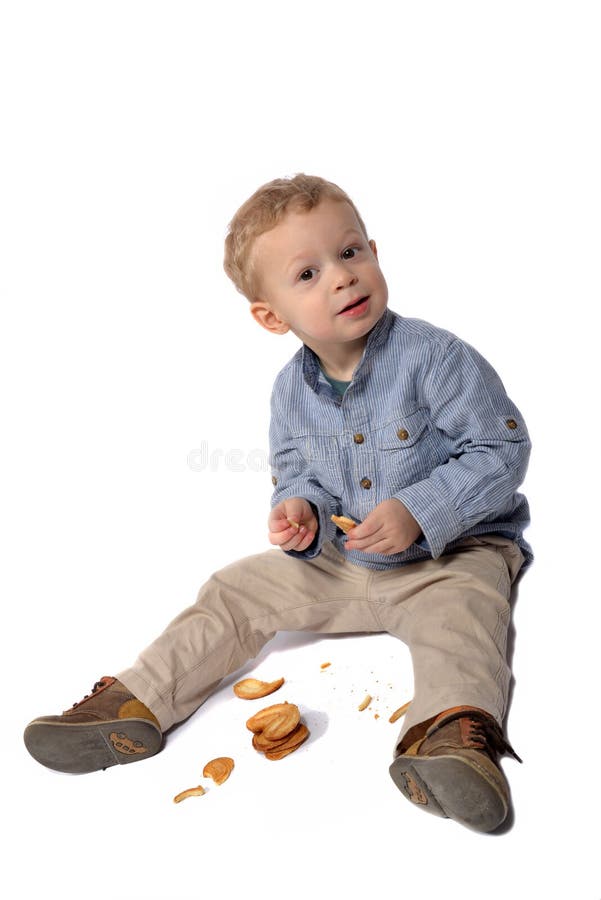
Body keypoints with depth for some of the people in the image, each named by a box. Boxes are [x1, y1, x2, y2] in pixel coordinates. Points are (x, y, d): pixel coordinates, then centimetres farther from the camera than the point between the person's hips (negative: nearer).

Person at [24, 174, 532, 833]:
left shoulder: (434, 356, -19)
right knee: (237, 591, -1)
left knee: (459, 609, -37)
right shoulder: (291, 390, -1)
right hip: (335, 561, 5)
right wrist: (299, 506, -14)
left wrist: (416, 513, -28)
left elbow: (502, 449, -18)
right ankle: (137, 702, 2)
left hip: (452, 552, -4)